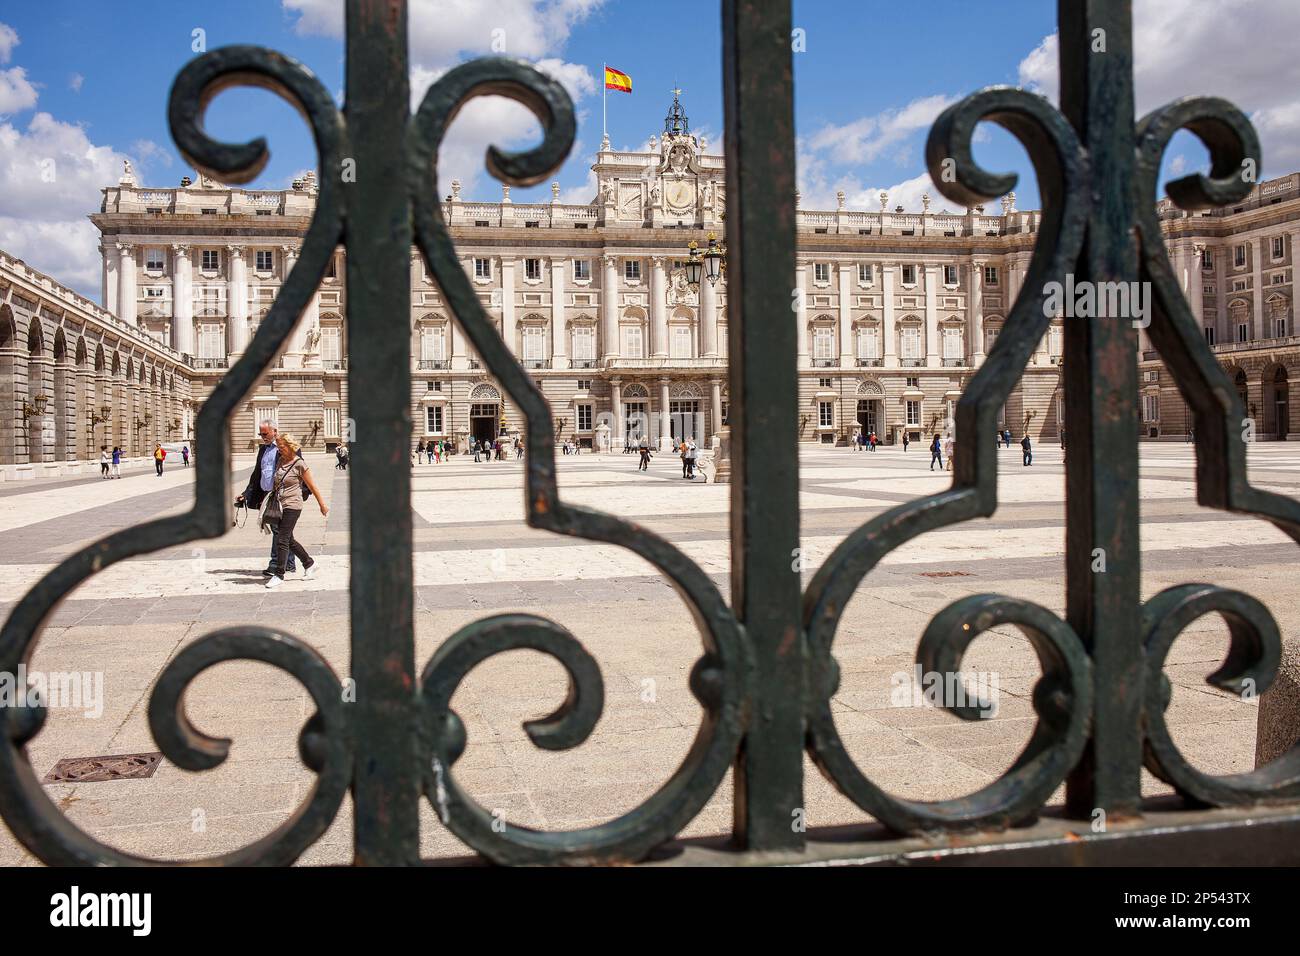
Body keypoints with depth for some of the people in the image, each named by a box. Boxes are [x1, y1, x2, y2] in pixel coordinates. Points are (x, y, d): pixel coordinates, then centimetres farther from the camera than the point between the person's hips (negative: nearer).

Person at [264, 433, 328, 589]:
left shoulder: (299, 464, -11)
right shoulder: (280, 460, 8)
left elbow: (312, 486, -5)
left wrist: (322, 504, 0)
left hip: (292, 506, -8)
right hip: (279, 506, 8)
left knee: (282, 540, -8)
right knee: (289, 540, 14)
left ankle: (279, 575, -1)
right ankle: (309, 564, 29)